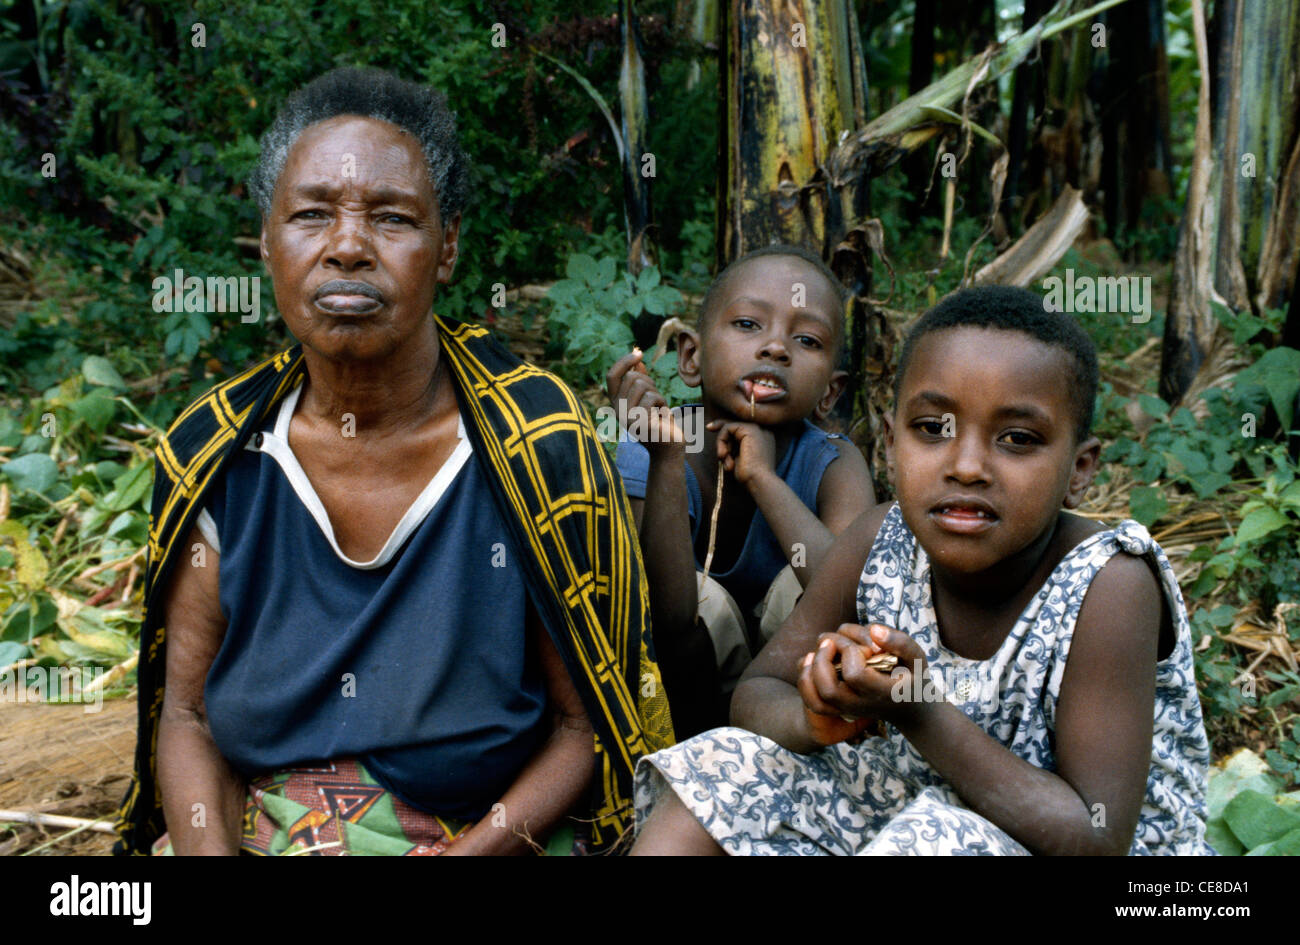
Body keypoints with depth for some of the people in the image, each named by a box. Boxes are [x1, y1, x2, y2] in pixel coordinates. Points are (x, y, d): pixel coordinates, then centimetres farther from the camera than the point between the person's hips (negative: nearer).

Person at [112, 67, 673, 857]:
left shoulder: (540, 449, -11)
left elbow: (582, 724, -5)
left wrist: (474, 848, -19)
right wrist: (210, 849, -14)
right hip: (254, 834, 3)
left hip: (488, 833, -2)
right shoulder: (212, 461, -2)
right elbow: (187, 713, 4)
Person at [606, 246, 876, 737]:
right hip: (700, 675, 0)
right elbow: (670, 628, -34)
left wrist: (763, 477, -35)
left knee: (805, 583, -27)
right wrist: (668, 461, -41)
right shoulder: (645, 456, -21)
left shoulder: (834, 466, -20)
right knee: (706, 600, -28)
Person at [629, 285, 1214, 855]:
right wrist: (818, 720, -27)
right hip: (924, 818, 5)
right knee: (725, 767, -10)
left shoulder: (1109, 587, -26)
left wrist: (918, 714, -34)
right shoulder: (878, 545, -10)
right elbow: (754, 696, -2)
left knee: (942, 834, -35)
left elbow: (1098, 841, -26)